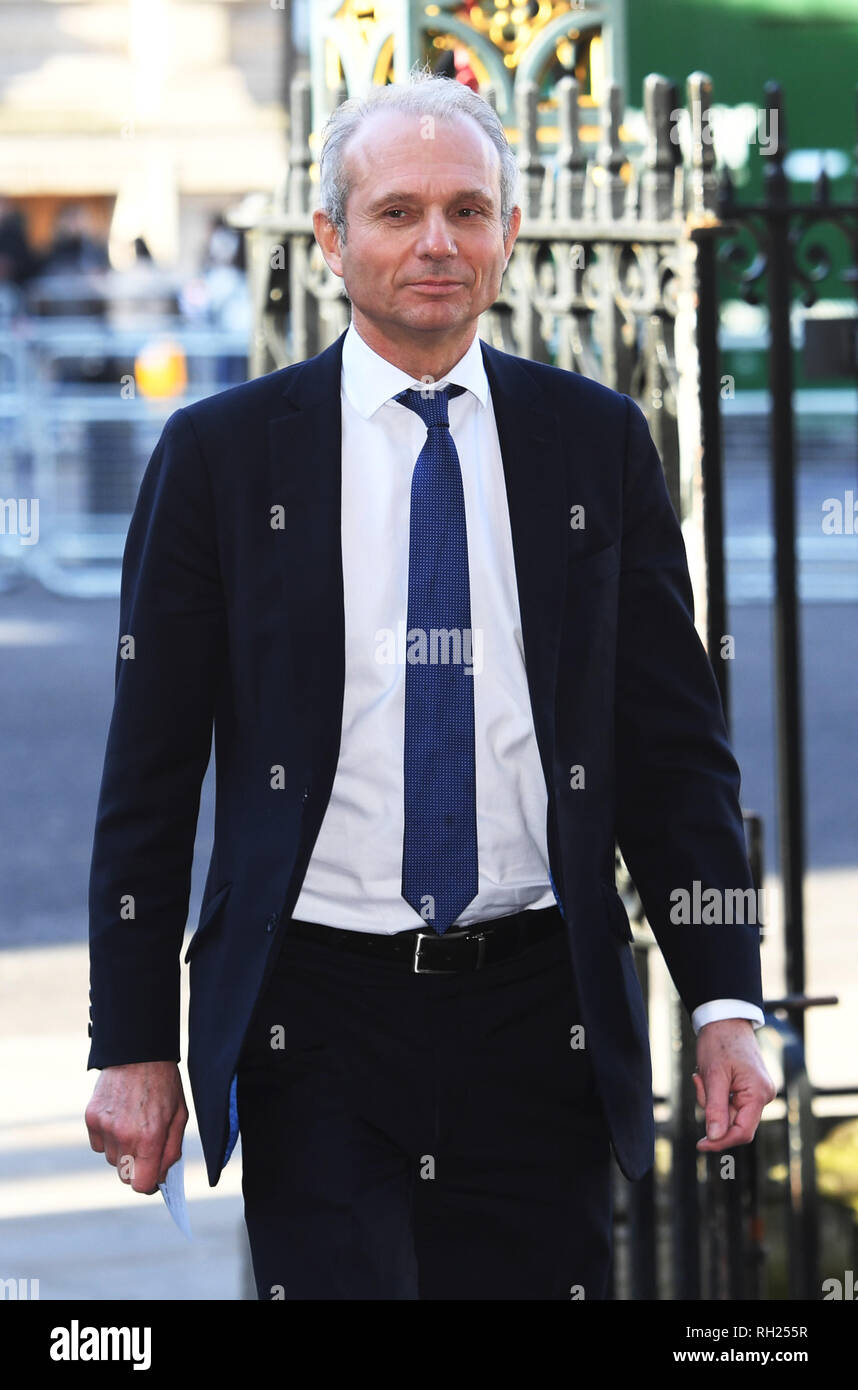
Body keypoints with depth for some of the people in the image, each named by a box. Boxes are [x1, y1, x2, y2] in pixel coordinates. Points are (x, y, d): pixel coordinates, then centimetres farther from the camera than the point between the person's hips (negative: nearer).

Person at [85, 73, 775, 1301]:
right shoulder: (220, 453, 3)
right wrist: (134, 1045, -1)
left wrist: (725, 1002, -1)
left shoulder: (598, 443, 8)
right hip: (316, 1011, -2)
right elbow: (149, 774, 3)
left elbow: (677, 742, 9)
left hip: (541, 1014, 2)